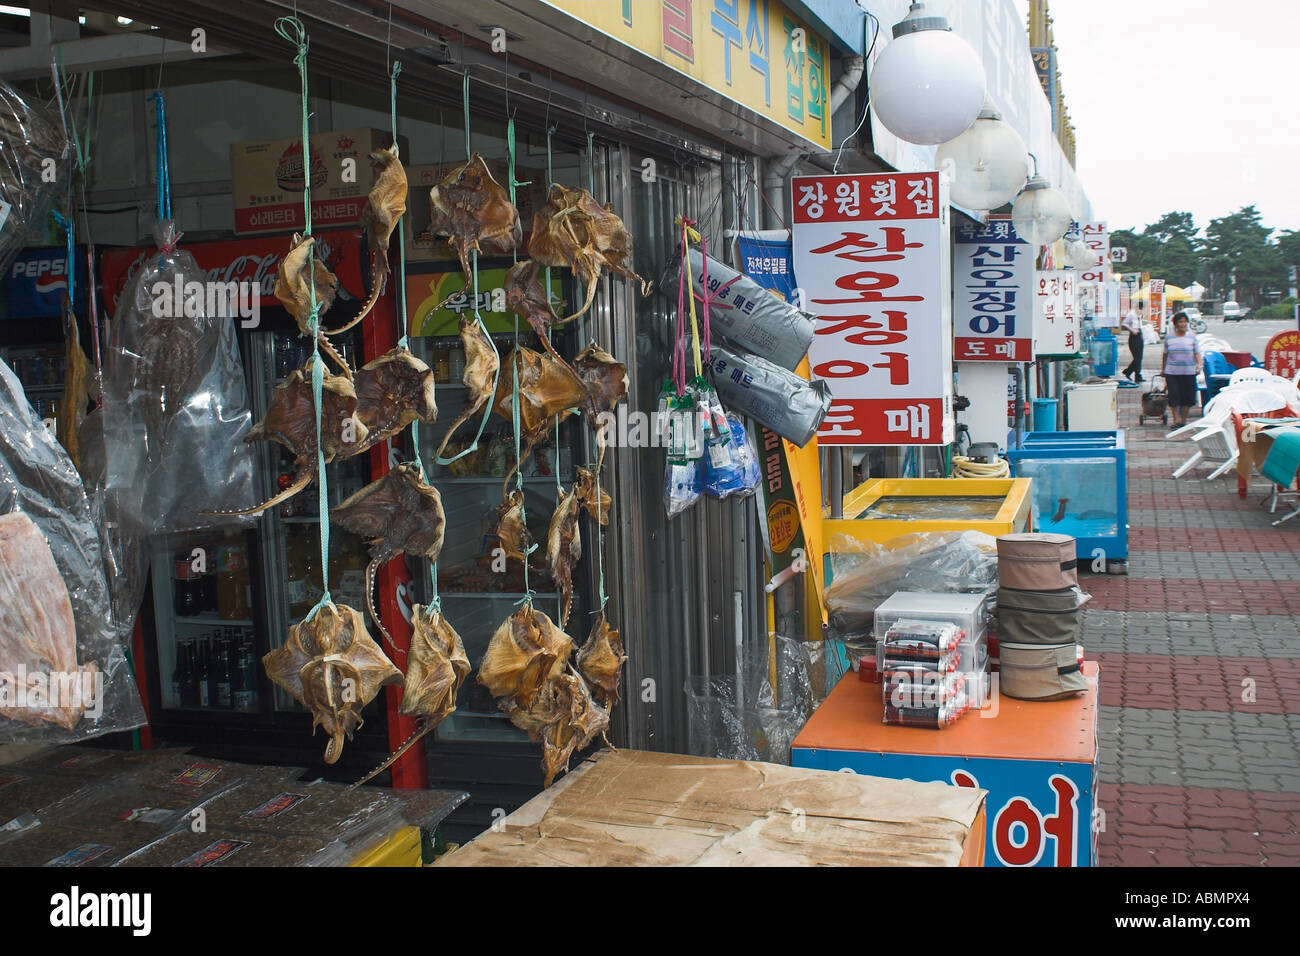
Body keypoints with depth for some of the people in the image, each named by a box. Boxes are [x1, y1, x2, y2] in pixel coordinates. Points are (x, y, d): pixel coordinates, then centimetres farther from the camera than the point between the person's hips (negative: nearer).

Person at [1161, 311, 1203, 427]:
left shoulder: (1192, 337, 3)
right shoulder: (1169, 337, 6)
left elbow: (1197, 353, -1)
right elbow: (1165, 354, 14)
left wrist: (1199, 364, -17)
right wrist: (1162, 368, 16)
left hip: (1189, 372, 0)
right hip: (1172, 371, 0)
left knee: (1187, 396, 4)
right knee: (1174, 395, -7)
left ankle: (1184, 419, 18)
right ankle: (1176, 419, 0)